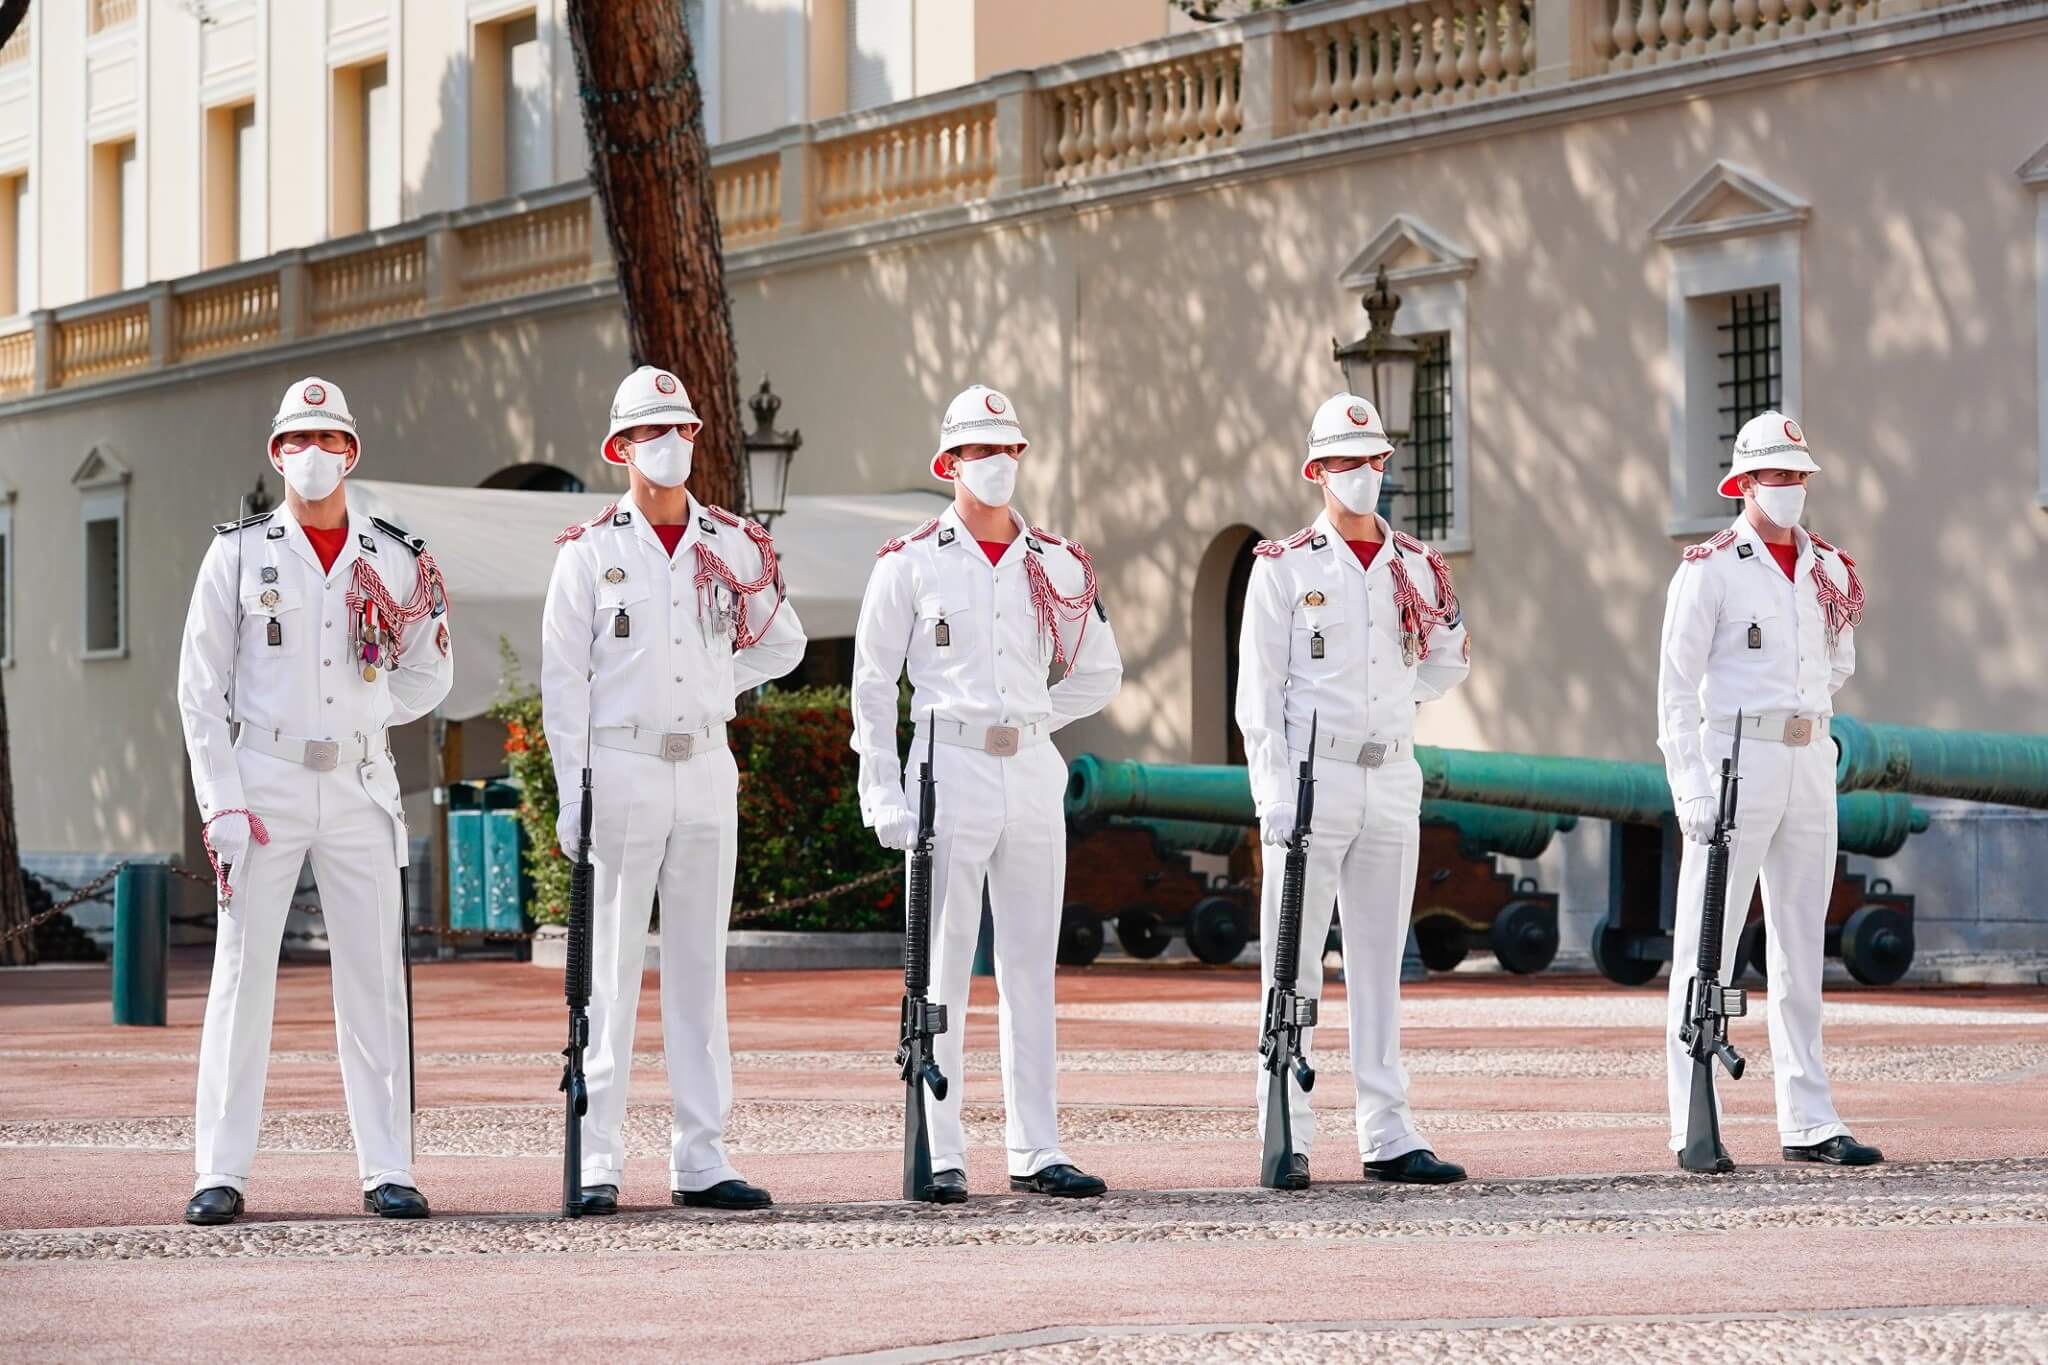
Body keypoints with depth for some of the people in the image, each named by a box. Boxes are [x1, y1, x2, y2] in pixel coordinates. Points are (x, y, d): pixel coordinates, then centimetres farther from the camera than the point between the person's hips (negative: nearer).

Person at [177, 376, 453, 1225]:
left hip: (360, 787, 2)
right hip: (262, 783, -2)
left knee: (374, 979, 0)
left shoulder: (394, 562, 9)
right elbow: (200, 688, 0)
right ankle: (222, 1172, 0)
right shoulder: (239, 553, 3)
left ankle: (387, 1171, 3)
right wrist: (221, 804, -9)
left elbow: (429, 683, 17)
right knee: (242, 974, -3)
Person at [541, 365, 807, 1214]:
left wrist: (712, 685, 10)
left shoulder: (732, 548, 10)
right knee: (611, 972, -4)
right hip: (622, 771, -4)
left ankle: (701, 1161, 8)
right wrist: (574, 796, -10)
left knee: (700, 969, 6)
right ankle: (598, 1164, -2)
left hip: (708, 772, 4)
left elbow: (781, 644, 23)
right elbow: (562, 681, -4)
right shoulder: (589, 552, -1)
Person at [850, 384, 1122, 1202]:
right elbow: (873, 687, 0)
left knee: (1031, 970, 6)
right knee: (943, 973, -3)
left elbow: (1099, 672, 21)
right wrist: (884, 798, -6)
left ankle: (1036, 1152, 9)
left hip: (1035, 773, 4)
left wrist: (1031, 720, 7)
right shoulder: (910, 564, 0)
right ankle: (941, 1157, -1)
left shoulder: (1057, 566, 10)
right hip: (950, 771, -4)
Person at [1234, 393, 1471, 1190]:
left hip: (1394, 780, 4)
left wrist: (1395, 703, 8)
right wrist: (1273, 793, -13)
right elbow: (1257, 689, -5)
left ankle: (1387, 1138, 9)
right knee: (1294, 967, -3)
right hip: (1311, 779, -4)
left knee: (1380, 965, 7)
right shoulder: (1285, 567, -1)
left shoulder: (1416, 567, 11)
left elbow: (1448, 663, 24)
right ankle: (1287, 1139, -2)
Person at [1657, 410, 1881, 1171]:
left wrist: (1807, 717, 7)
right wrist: (1691, 787, -16)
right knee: (1708, 947, -6)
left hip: (1812, 764, 6)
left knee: (1802, 949, 8)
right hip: (1735, 761, -6)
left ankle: (1809, 1122, 11)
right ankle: (1693, 1128, -7)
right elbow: (1676, 685, -8)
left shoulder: (1830, 571, 12)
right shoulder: (1709, 569, -5)